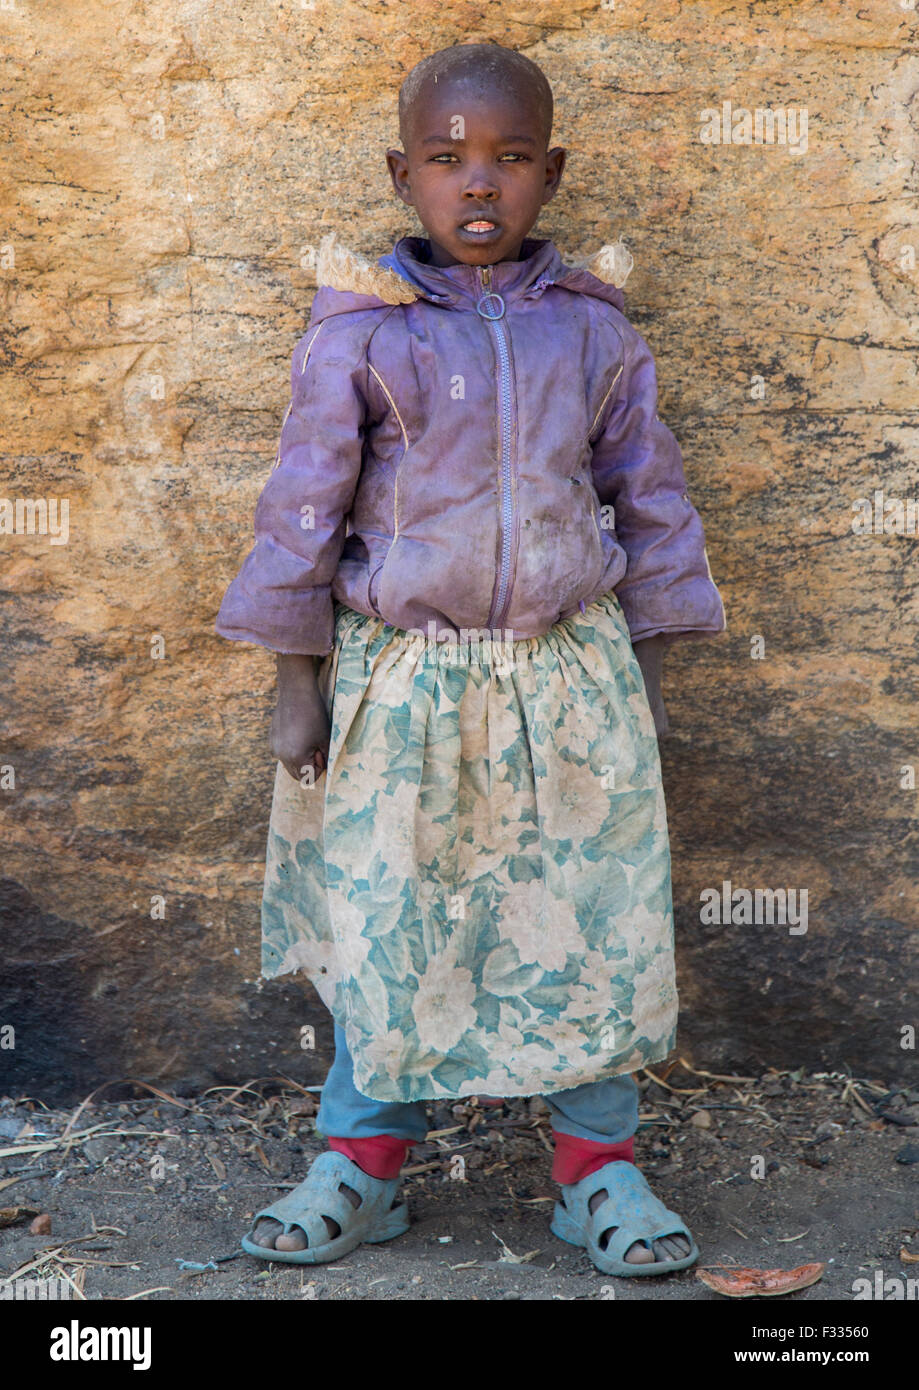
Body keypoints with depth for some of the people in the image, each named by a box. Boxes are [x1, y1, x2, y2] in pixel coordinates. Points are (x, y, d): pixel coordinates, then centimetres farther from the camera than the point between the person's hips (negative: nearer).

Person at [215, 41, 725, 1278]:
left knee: (593, 926, 6)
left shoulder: (593, 327, 3)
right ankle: (362, 1165, 26)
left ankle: (601, 1171, 23)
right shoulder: (359, 328, -3)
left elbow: (650, 499, 9)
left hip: (569, 673, 2)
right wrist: (295, 686, -1)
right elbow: (304, 504, -1)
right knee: (384, 928, 8)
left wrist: (648, 670, 9)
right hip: (402, 677, -1)